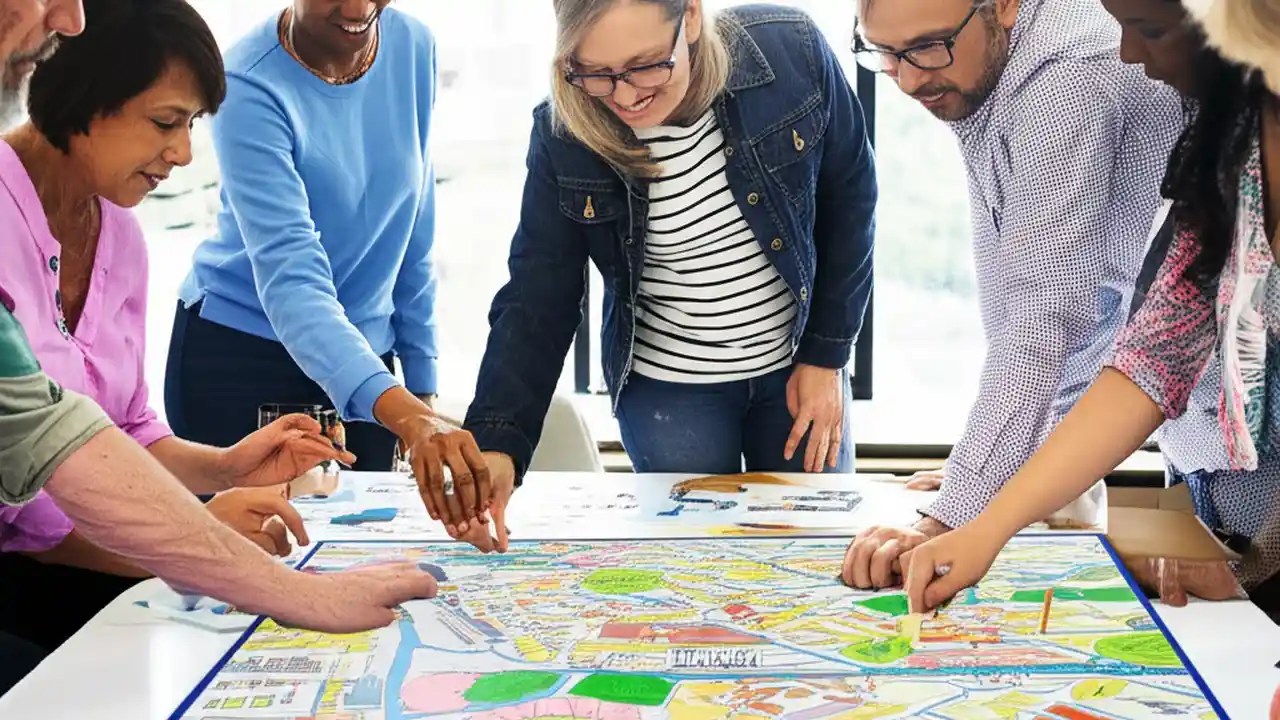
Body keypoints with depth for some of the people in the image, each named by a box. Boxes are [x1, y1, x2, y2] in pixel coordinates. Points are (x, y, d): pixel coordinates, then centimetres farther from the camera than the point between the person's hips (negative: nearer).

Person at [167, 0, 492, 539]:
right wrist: (405, 415, -45)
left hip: (364, 358, 5)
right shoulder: (251, 84, -22)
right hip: (238, 355, -4)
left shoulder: (414, 47, -6)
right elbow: (291, 277, -32)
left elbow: (413, 233, 5)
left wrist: (421, 381, 6)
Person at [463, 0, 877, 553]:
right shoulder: (563, 136, -18)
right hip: (667, 390, -1)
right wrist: (496, 442, -27)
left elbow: (850, 202, -6)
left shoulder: (791, 52, -20)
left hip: (798, 368, 1)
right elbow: (537, 299, -14)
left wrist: (827, 356, -4)